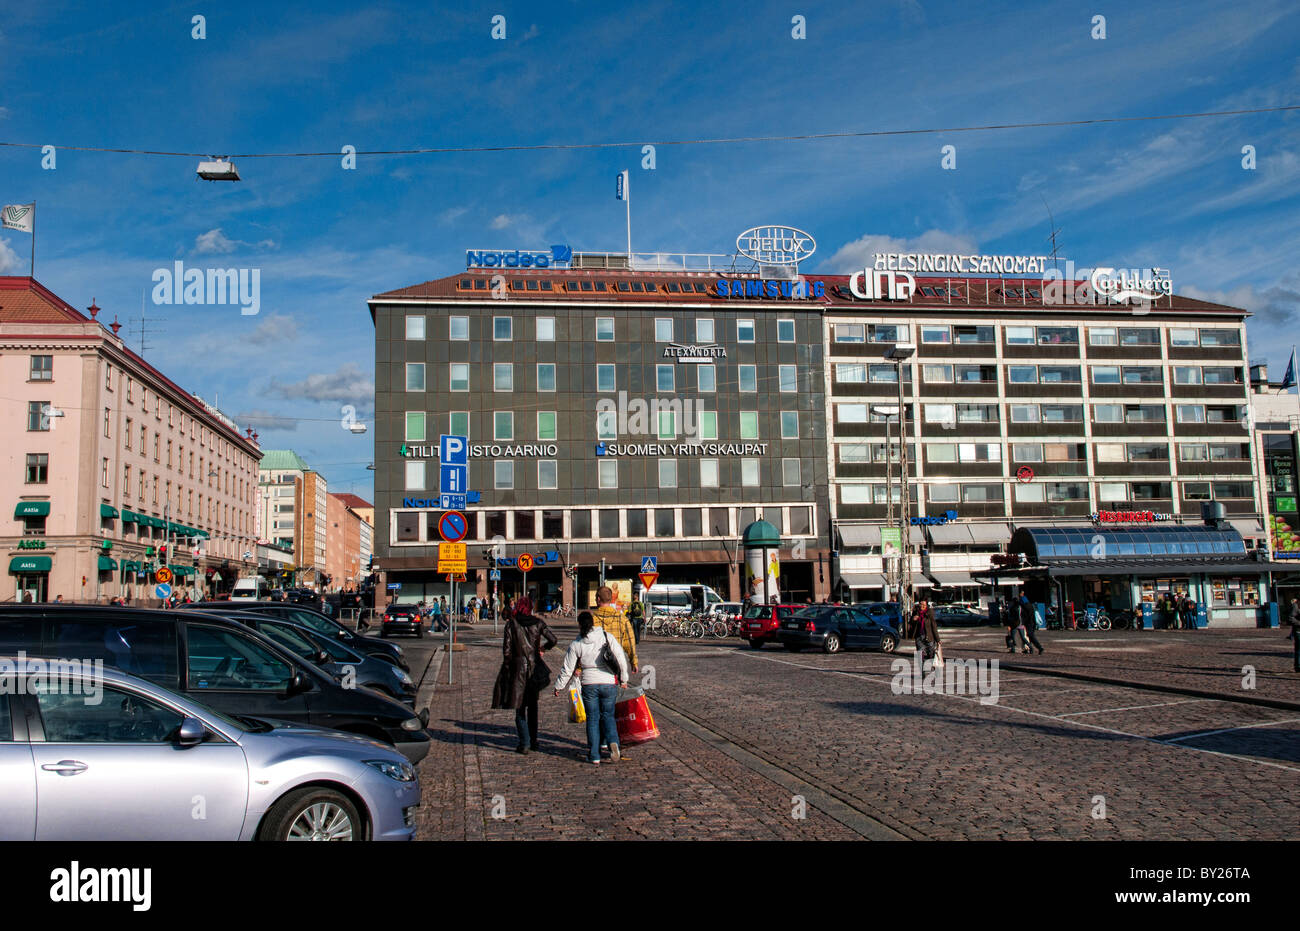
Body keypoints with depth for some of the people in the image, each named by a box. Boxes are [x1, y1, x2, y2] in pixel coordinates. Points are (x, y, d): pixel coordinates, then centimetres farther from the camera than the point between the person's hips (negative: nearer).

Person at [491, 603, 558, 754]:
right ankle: (533, 741, 22)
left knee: (519, 707, 4)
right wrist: (543, 648, 15)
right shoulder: (538, 623, -1)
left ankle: (525, 743, -3)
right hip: (535, 666, 3)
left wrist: (507, 667, 2)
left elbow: (506, 649, -8)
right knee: (532, 706, 17)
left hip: (518, 668, -3)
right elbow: (553, 639, -4)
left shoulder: (511, 624, -6)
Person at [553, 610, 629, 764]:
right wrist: (623, 679, 8)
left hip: (589, 685, 0)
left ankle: (594, 755, 10)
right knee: (608, 715, 13)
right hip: (609, 683, 0)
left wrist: (559, 686, 21)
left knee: (592, 718, 10)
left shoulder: (576, 645, 0)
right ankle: (613, 742, -13)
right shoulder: (607, 637, -2)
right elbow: (621, 658, -5)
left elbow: (567, 669, 7)